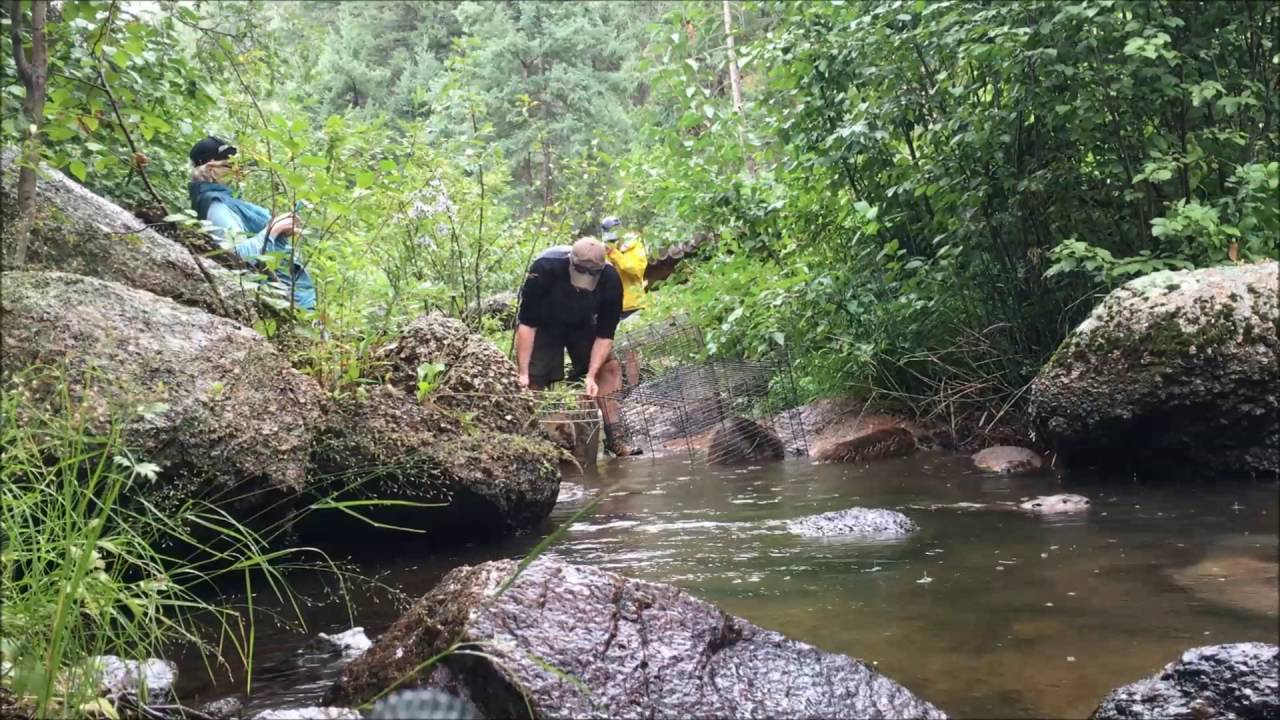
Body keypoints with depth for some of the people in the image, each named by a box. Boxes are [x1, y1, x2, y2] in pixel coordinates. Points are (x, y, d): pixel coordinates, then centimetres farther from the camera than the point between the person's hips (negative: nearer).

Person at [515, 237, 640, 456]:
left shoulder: (610, 280, -29)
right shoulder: (544, 268, -36)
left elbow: (605, 335, -21)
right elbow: (526, 324, -31)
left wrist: (591, 376, -32)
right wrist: (522, 373, -35)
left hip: (582, 325, 2)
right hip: (545, 325, -2)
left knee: (610, 368, -11)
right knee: (536, 381, -13)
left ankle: (614, 438, -11)